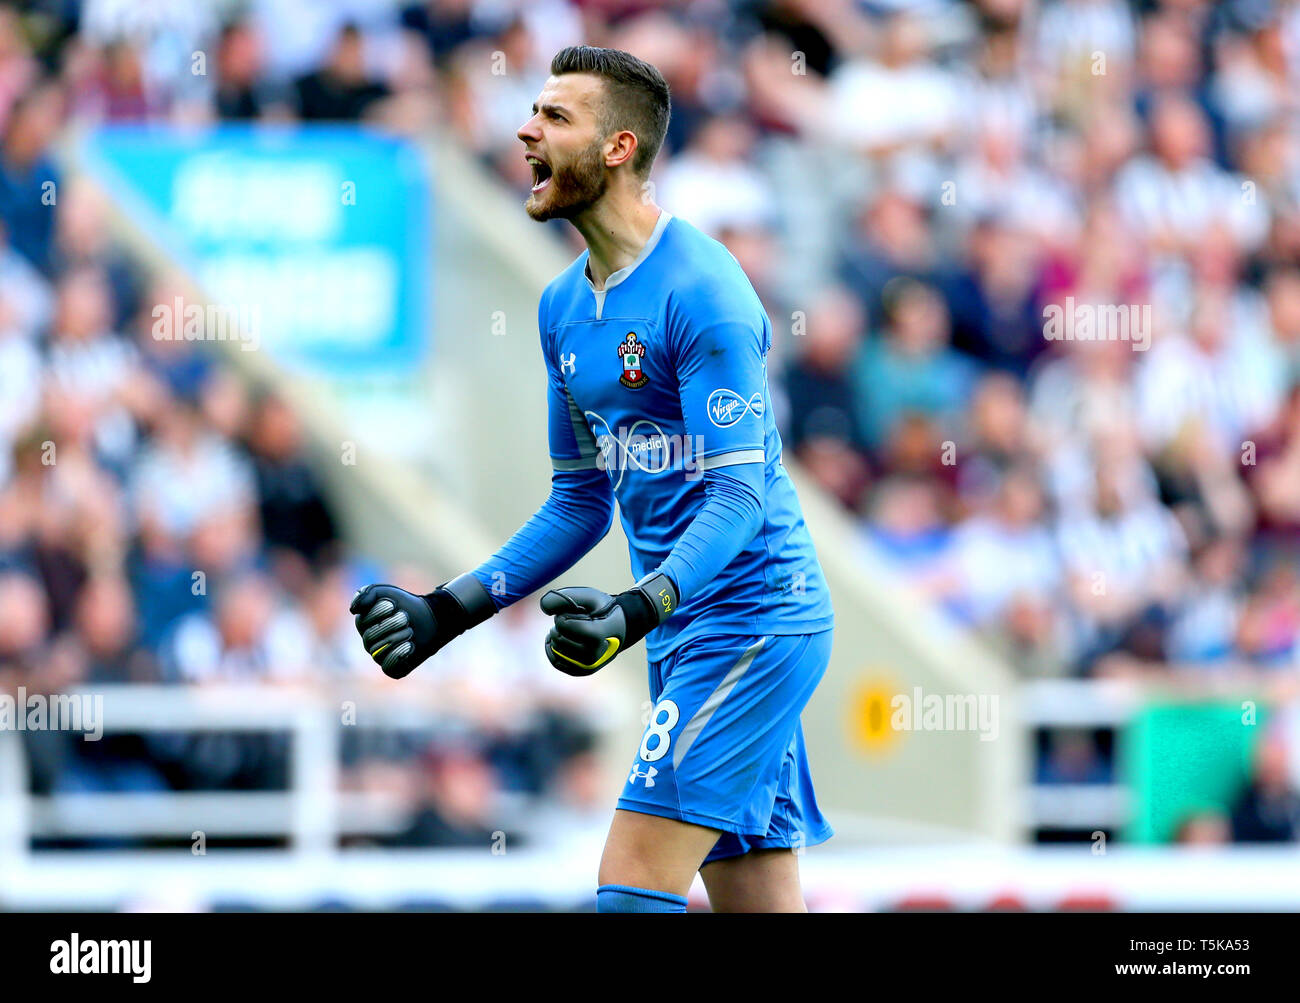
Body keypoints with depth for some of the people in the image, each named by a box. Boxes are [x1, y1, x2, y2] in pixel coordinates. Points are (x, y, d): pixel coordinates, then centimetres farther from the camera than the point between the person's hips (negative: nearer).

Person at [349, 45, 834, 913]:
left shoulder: (700, 289, -16)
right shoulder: (565, 307, 12)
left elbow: (739, 496, -21)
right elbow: (581, 501, 19)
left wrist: (638, 611, -35)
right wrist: (447, 612, 11)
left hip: (752, 617, -9)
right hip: (682, 629, 9)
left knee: (631, 889, -15)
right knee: (761, 907, 7)